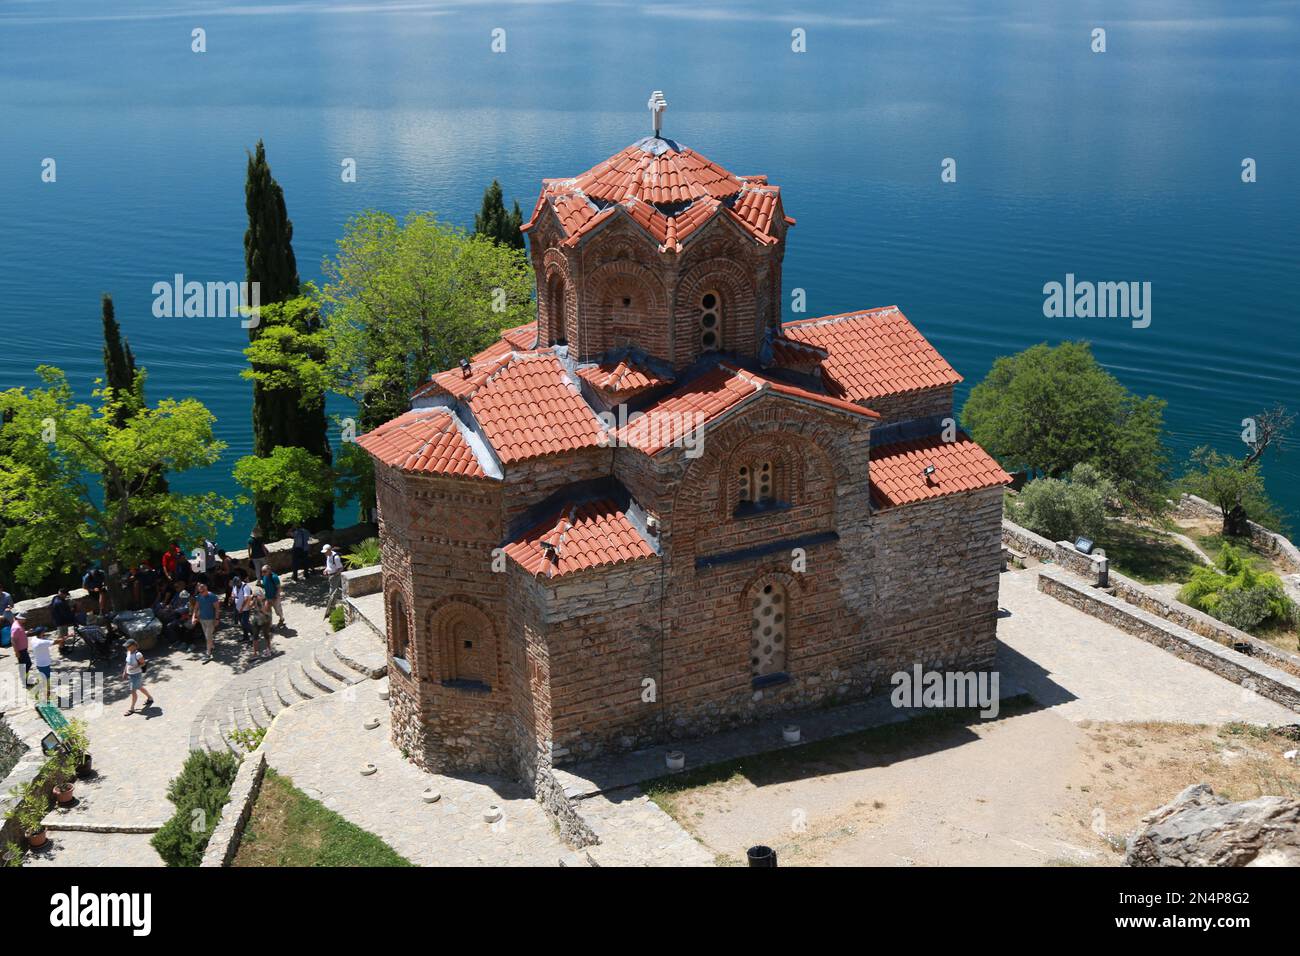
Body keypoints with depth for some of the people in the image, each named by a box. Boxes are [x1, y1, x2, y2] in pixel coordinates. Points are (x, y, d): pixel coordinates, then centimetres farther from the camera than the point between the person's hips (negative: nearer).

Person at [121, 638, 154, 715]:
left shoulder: (137, 654, -26)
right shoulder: (128, 652, -3)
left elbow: (143, 663, -17)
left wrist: (134, 667, -30)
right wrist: (125, 671, 11)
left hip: (137, 675, -8)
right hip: (130, 674, 8)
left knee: (133, 691, 0)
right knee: (140, 688, 24)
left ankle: (132, 709, 14)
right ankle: (150, 698, 46)